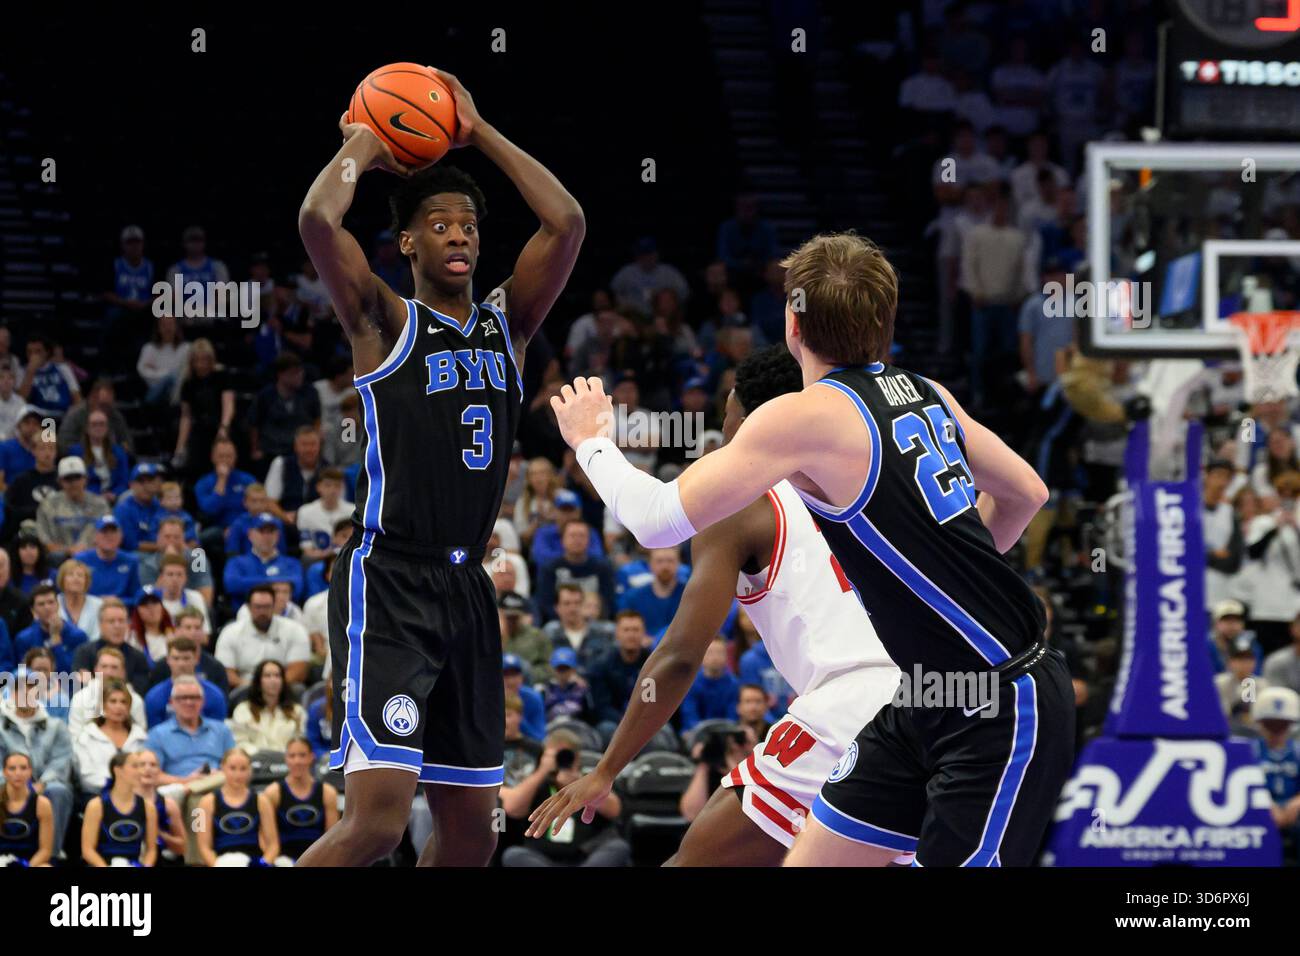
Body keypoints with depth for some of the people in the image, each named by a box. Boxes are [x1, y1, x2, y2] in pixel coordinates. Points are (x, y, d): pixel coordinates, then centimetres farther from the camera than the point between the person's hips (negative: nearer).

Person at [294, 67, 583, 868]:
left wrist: (479, 132, 5)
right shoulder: (384, 320, -1)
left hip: (467, 588, 7)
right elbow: (318, 221, -18)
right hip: (387, 584, -7)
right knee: (379, 816, -20)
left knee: (472, 831, 9)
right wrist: (362, 147, 0)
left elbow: (566, 222, 0)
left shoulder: (507, 322, 13)